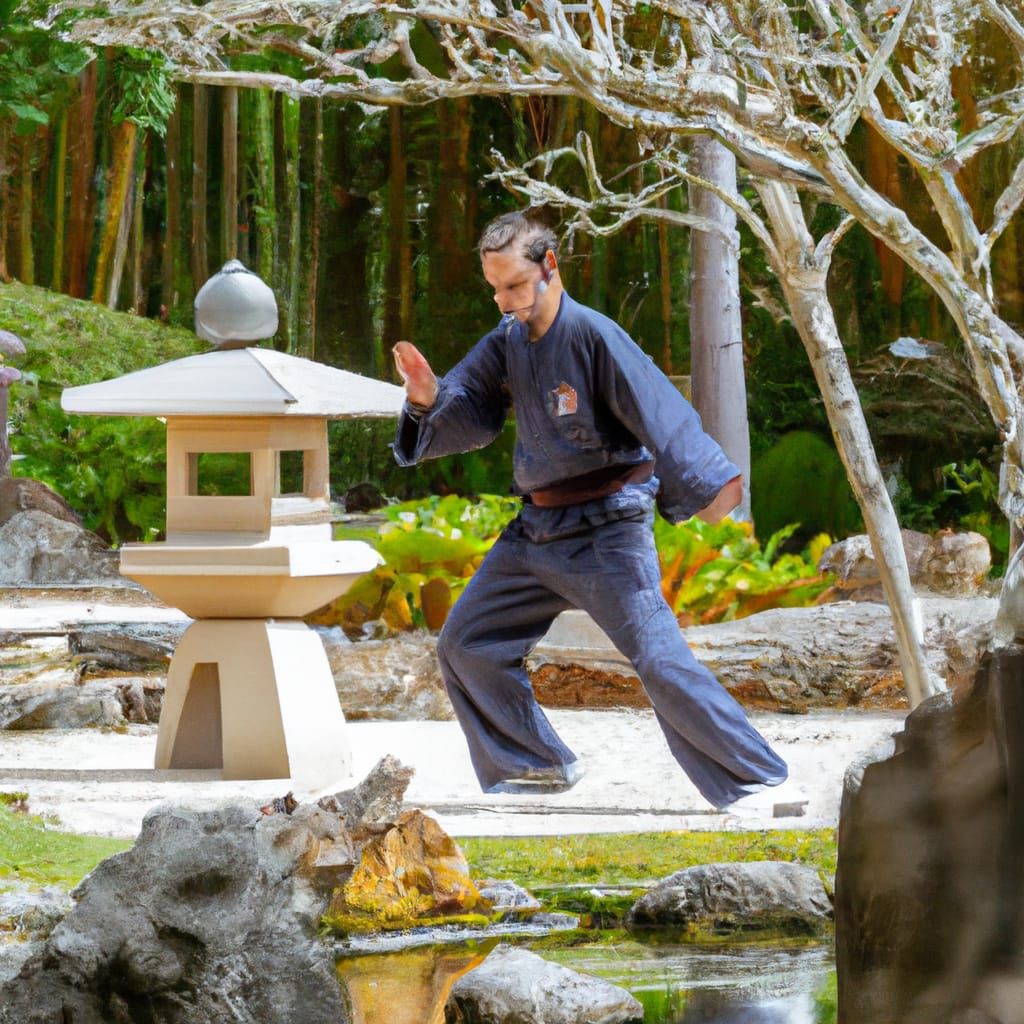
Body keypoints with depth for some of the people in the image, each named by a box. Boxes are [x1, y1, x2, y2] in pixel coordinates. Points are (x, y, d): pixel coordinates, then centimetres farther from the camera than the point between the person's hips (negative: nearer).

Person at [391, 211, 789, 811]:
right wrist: (430, 399, -14)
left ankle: (759, 783, -10)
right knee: (466, 646, 11)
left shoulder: (593, 336, -18)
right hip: (536, 531, 8)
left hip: (606, 531, -8)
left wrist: (705, 487, -35)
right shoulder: (508, 341, 5)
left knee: (660, 661, -17)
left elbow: (660, 417, -24)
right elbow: (470, 415, 8)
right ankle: (539, 766, 24)